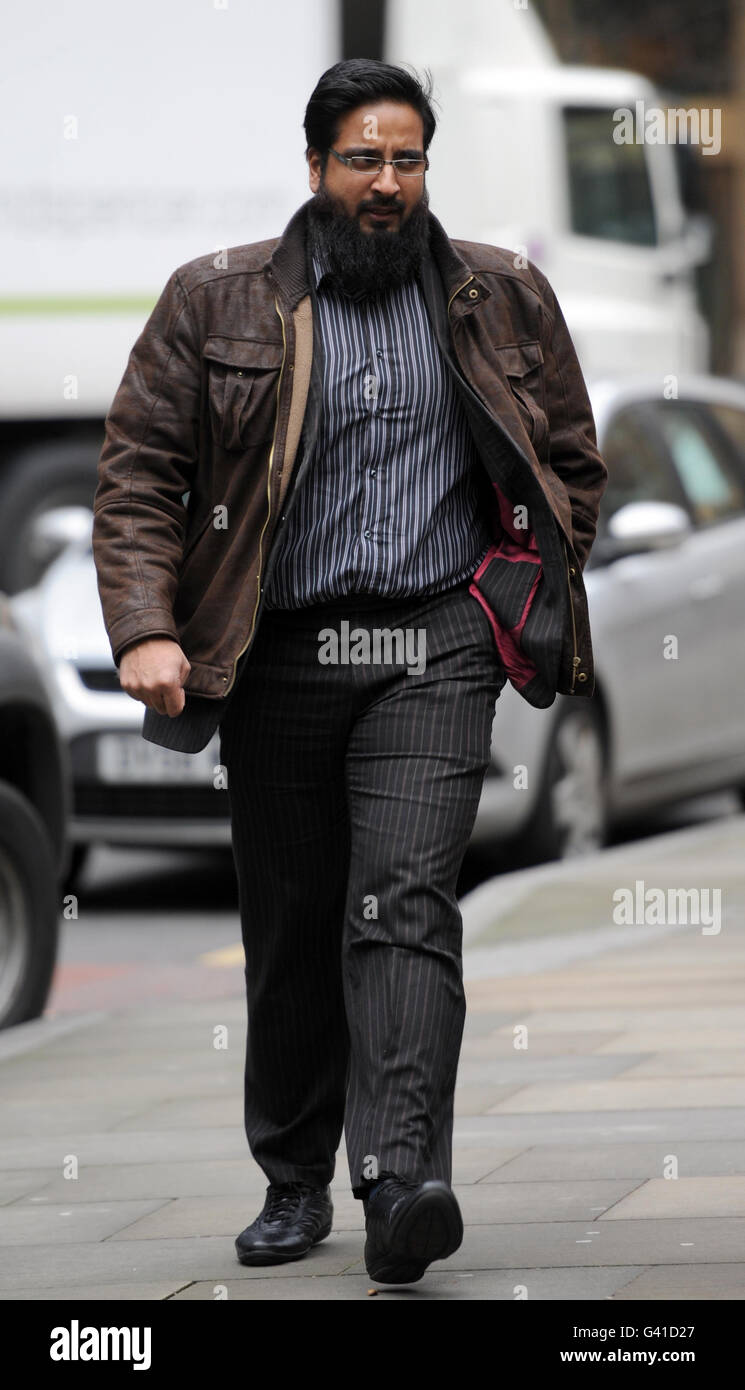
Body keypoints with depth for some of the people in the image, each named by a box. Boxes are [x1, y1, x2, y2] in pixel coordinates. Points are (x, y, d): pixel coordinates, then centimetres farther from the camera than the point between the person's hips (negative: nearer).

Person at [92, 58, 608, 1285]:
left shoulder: (502, 300, 9)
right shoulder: (218, 302, 4)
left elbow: (574, 460, 18)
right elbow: (139, 473, 1)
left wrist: (534, 606, 7)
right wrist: (146, 628, -12)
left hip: (434, 650, -1)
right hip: (278, 655, 1)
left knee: (404, 901, -18)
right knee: (290, 929, 8)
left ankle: (402, 1182, -30)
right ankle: (295, 1182, 24)